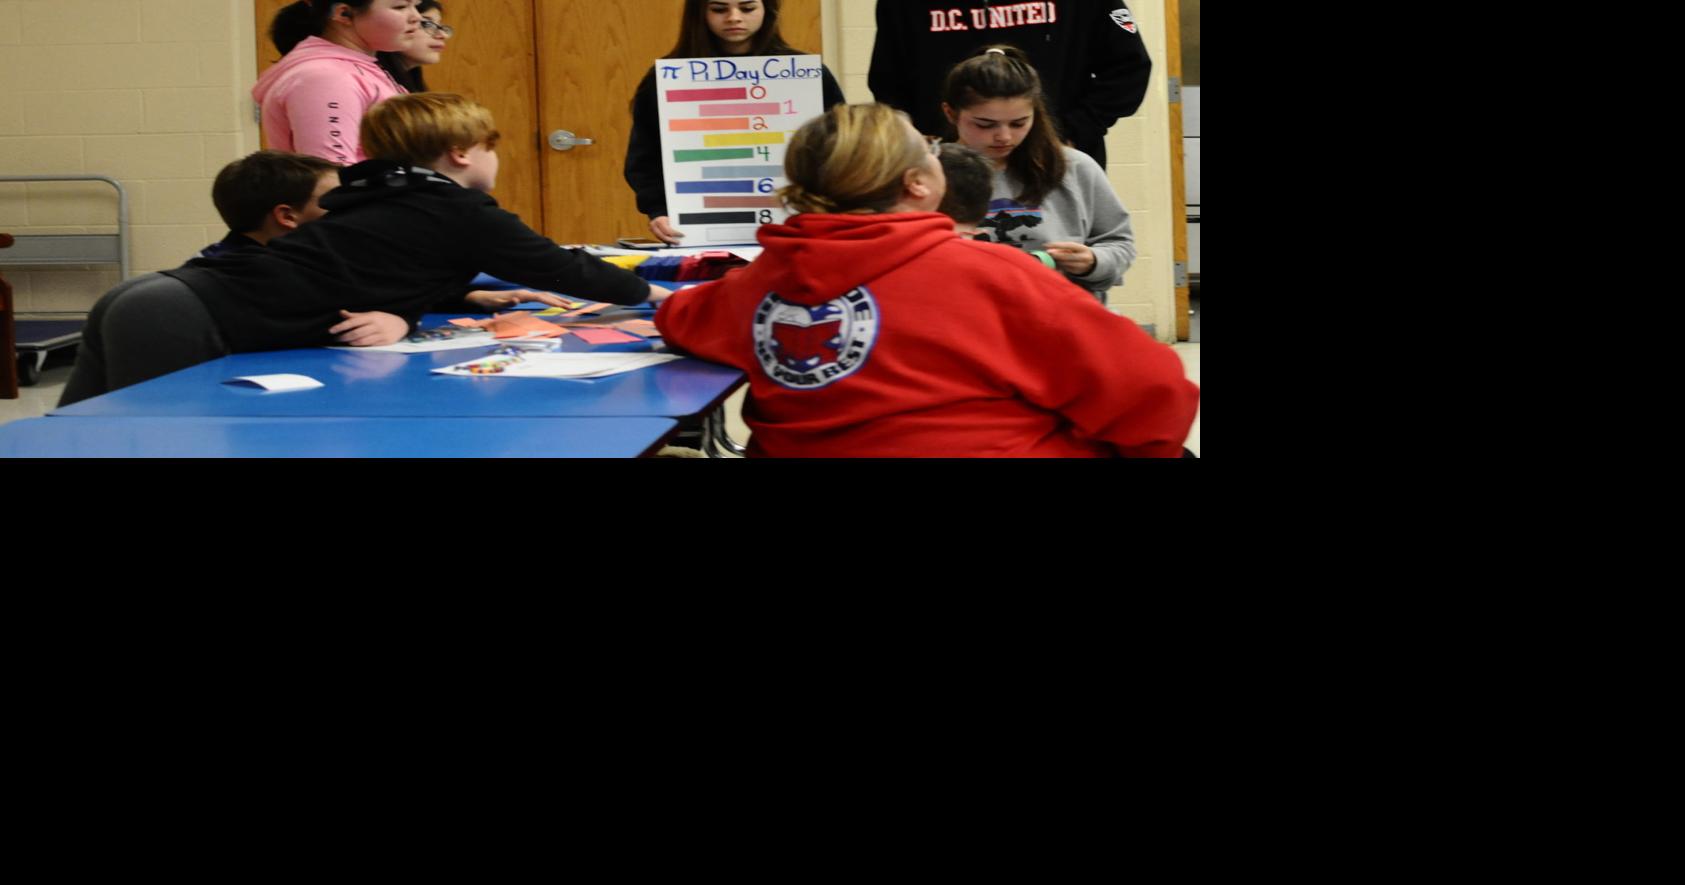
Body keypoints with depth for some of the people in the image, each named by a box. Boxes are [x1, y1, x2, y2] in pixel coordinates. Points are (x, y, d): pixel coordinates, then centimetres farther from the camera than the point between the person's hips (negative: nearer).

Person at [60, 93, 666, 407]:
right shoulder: (463, 214, 2)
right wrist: (651, 294, 29)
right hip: (187, 321, -8)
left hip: (169, 294, 8)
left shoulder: (382, 195, 22)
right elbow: (557, 269, 14)